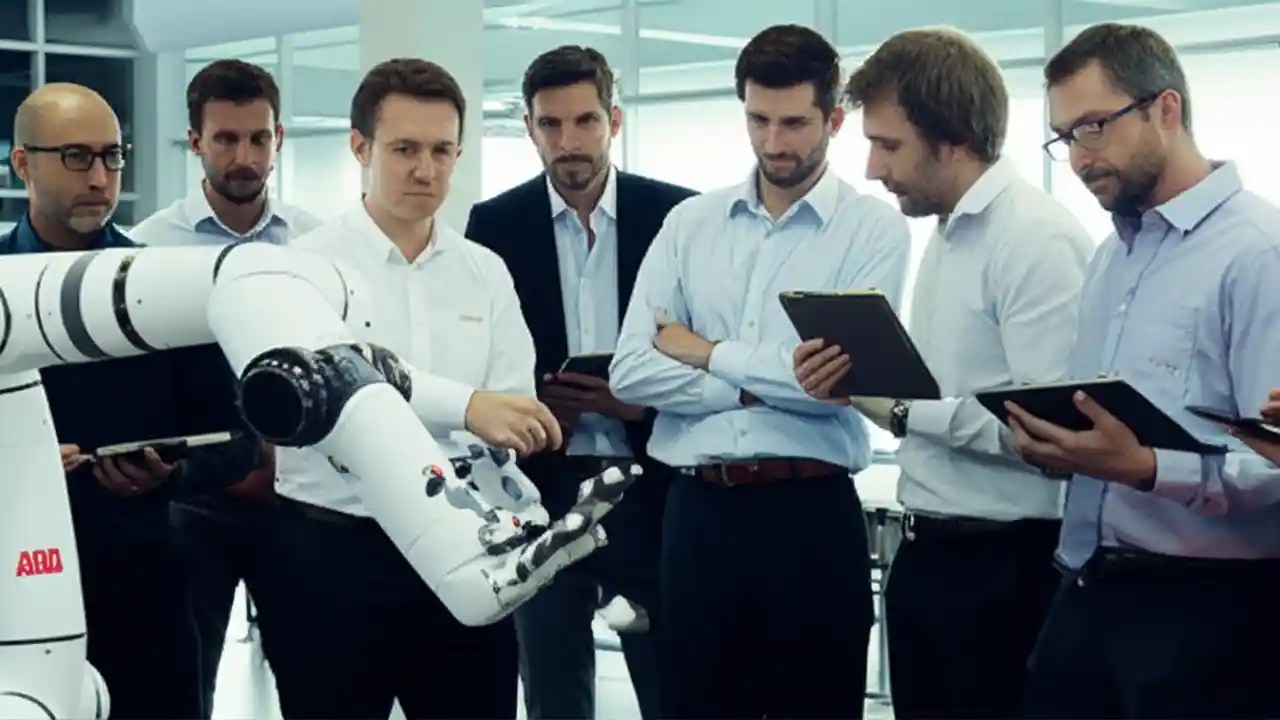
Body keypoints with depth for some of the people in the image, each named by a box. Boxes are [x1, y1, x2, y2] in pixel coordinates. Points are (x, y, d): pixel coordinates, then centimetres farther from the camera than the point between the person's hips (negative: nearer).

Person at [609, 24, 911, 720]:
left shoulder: (874, 227, -2)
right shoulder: (690, 223, 9)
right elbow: (630, 370, 0)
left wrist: (709, 354, -5)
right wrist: (759, 386, -9)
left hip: (811, 511, -3)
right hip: (698, 509, 3)